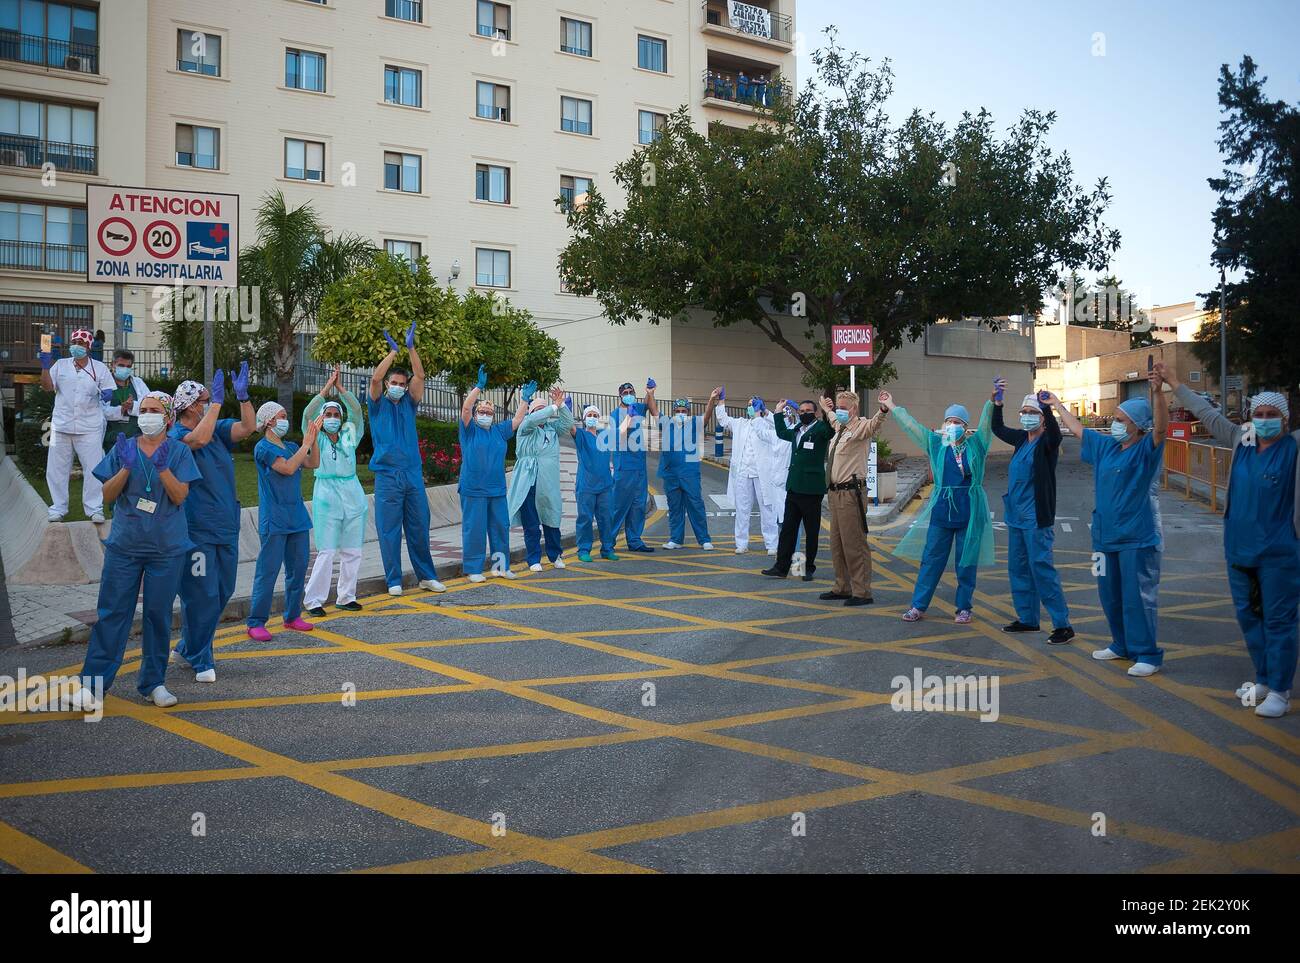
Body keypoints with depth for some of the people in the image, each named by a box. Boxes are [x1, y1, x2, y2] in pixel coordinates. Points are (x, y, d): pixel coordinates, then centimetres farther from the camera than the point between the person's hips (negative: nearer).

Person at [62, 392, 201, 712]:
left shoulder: (179, 451, 1)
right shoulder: (124, 448, 6)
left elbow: (180, 496, -8)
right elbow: (108, 494, 1)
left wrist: (162, 467, -22)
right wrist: (127, 466, -15)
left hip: (167, 548, -1)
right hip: (124, 544, 1)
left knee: (159, 614, 5)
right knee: (111, 613, -1)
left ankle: (153, 683, 15)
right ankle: (92, 684, 3)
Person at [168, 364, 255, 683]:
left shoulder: (218, 428, 11)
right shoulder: (175, 436, -10)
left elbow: (248, 427, 0)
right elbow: (200, 439, -31)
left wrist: (243, 396, -11)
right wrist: (217, 401, -26)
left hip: (227, 526, 8)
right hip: (197, 530, -8)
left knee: (222, 592, 14)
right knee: (201, 595, -5)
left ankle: (187, 648, 31)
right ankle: (201, 661, 9)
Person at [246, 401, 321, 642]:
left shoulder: (290, 447, 13)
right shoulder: (264, 448, -8)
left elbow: (313, 463, 5)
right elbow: (287, 468, -20)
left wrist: (314, 438, -3)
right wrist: (306, 443, -16)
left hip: (297, 517, 7)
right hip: (274, 520, -7)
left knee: (298, 568, 11)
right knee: (268, 571, -5)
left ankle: (292, 616, 23)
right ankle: (256, 623, 1)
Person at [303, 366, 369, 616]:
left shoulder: (348, 436, 11)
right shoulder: (316, 439, 4)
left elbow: (357, 411, 2)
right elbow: (307, 414, -10)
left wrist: (340, 387, -2)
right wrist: (327, 387, -8)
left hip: (352, 494, 4)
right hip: (327, 494, -4)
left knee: (352, 551, 6)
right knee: (326, 552, -7)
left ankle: (346, 597, 16)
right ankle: (314, 600, 1)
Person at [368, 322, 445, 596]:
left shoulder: (408, 404, 12)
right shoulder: (378, 405, 5)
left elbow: (420, 376, 0)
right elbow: (375, 378, -12)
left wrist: (411, 348, -8)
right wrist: (393, 352, -12)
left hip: (413, 474, 3)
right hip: (387, 475, -3)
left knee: (419, 527, 7)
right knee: (389, 530, 0)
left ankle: (427, 576, 16)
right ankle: (394, 580, 8)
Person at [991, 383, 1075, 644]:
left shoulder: (1047, 441, -10)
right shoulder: (1021, 438, 11)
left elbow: (1055, 435, -33)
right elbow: (998, 429, 26)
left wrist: (1048, 408, -46)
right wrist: (997, 402, 15)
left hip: (1036, 517, -8)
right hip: (1015, 515, 8)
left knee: (1042, 568, -9)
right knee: (1018, 568, 13)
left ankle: (1063, 625, -3)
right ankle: (1027, 618, 24)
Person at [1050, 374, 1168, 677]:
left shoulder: (1146, 450, -8)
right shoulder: (1104, 446, 12)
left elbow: (1160, 428, -27)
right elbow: (1076, 426, 25)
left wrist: (1157, 392, -42)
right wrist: (1056, 403, 36)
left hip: (1136, 538, -7)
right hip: (1105, 535, 7)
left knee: (1137, 596, -7)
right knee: (1110, 595, 15)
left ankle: (1147, 654, 1)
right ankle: (1122, 645, 29)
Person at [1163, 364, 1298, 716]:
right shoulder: (1241, 441, 8)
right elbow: (1207, 413, 16)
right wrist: (1173, 383, 22)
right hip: (1239, 548, 5)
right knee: (1248, 616, 14)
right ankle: (1264, 680, 28)